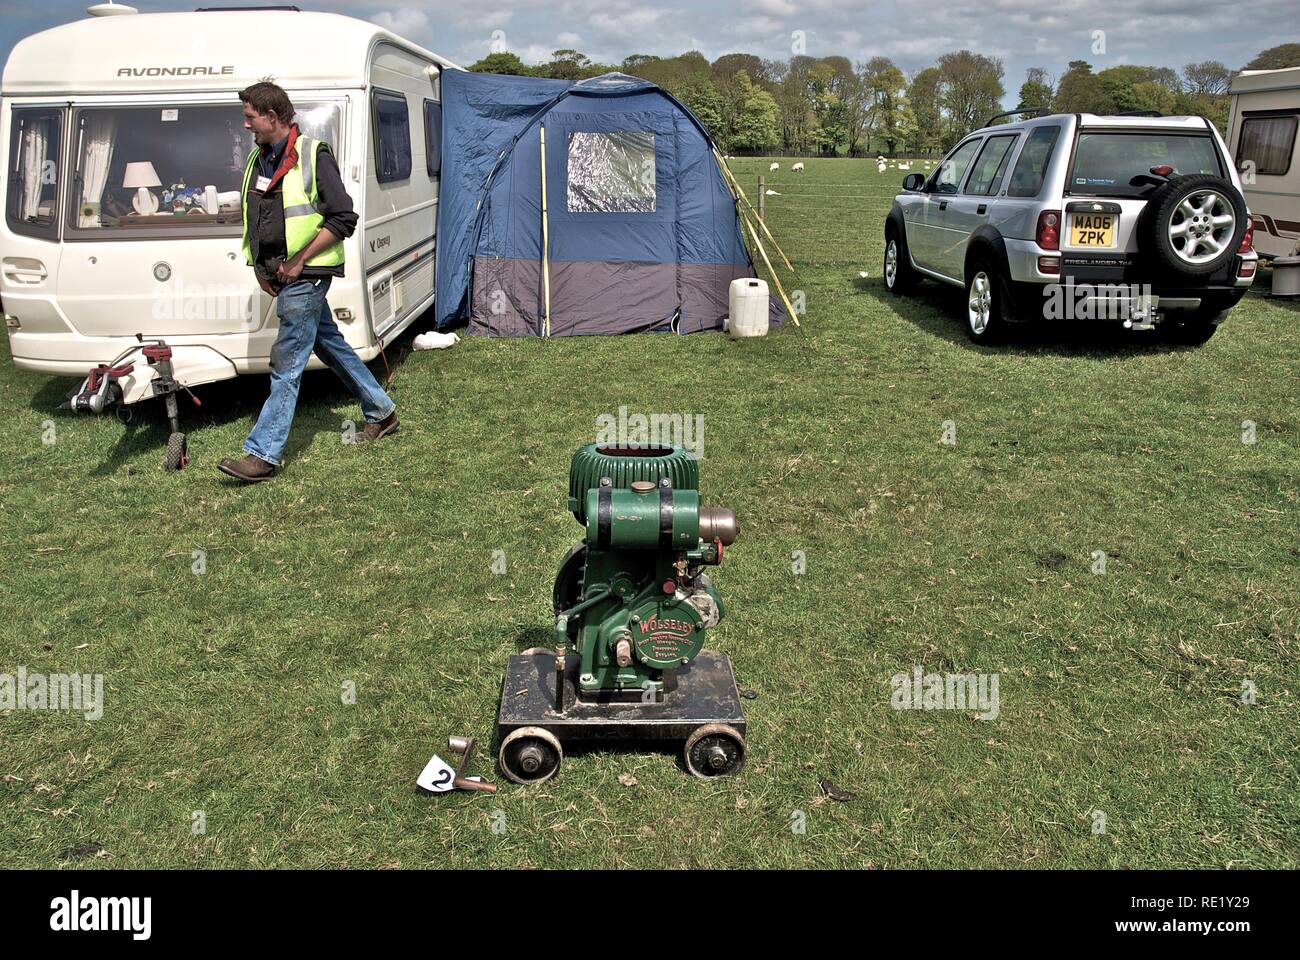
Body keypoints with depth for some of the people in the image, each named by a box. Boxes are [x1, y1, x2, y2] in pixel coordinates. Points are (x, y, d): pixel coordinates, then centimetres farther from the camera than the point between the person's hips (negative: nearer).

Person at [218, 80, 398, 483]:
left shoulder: (313, 155, -11)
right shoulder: (258, 159, 13)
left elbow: (344, 219, -15)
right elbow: (252, 221, 24)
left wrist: (298, 261, -16)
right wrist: (260, 268, 12)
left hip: (304, 275, -9)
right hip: (282, 276, 9)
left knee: (286, 363, -9)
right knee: (331, 345, 16)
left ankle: (262, 454, -8)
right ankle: (381, 412, 30)